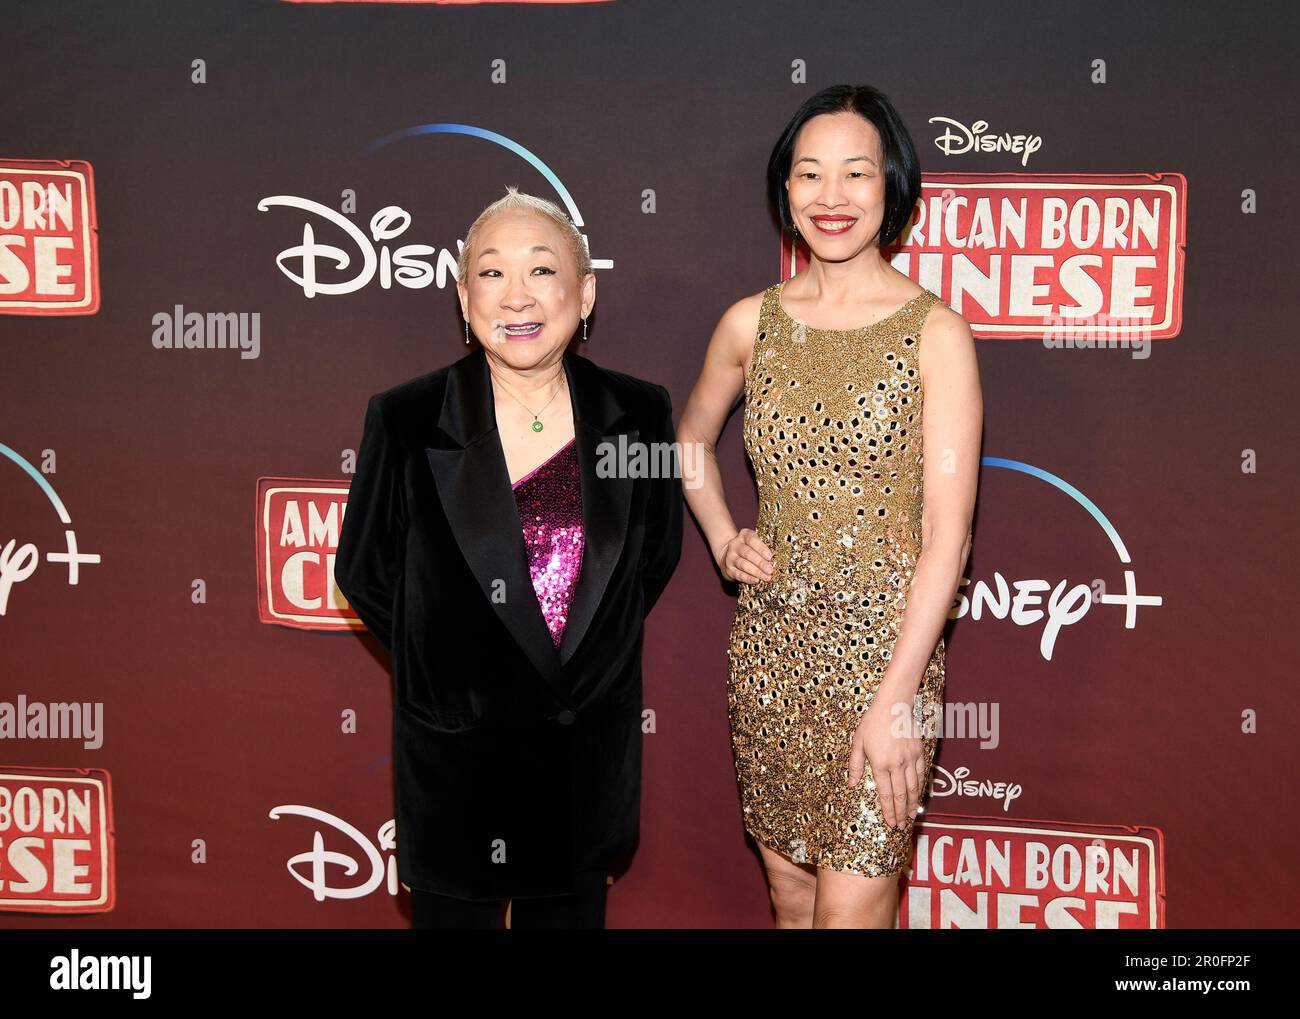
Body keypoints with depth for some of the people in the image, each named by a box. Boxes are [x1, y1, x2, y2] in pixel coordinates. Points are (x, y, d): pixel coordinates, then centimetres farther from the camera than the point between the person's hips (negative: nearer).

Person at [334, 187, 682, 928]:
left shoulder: (639, 414, -6)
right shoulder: (406, 421, -13)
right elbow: (365, 571, -2)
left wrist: (592, 655, 5)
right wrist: (447, 668, 1)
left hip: (590, 751, 2)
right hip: (456, 753, -2)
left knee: (569, 909, 19)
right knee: (456, 909, 16)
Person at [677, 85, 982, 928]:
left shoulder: (935, 332, -9)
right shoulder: (753, 322, 3)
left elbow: (947, 534, -12)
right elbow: (693, 437, 23)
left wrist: (895, 698, -17)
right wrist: (723, 539, 7)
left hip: (886, 645, -4)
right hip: (770, 645, 4)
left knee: (850, 909, -3)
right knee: (791, 897, 16)